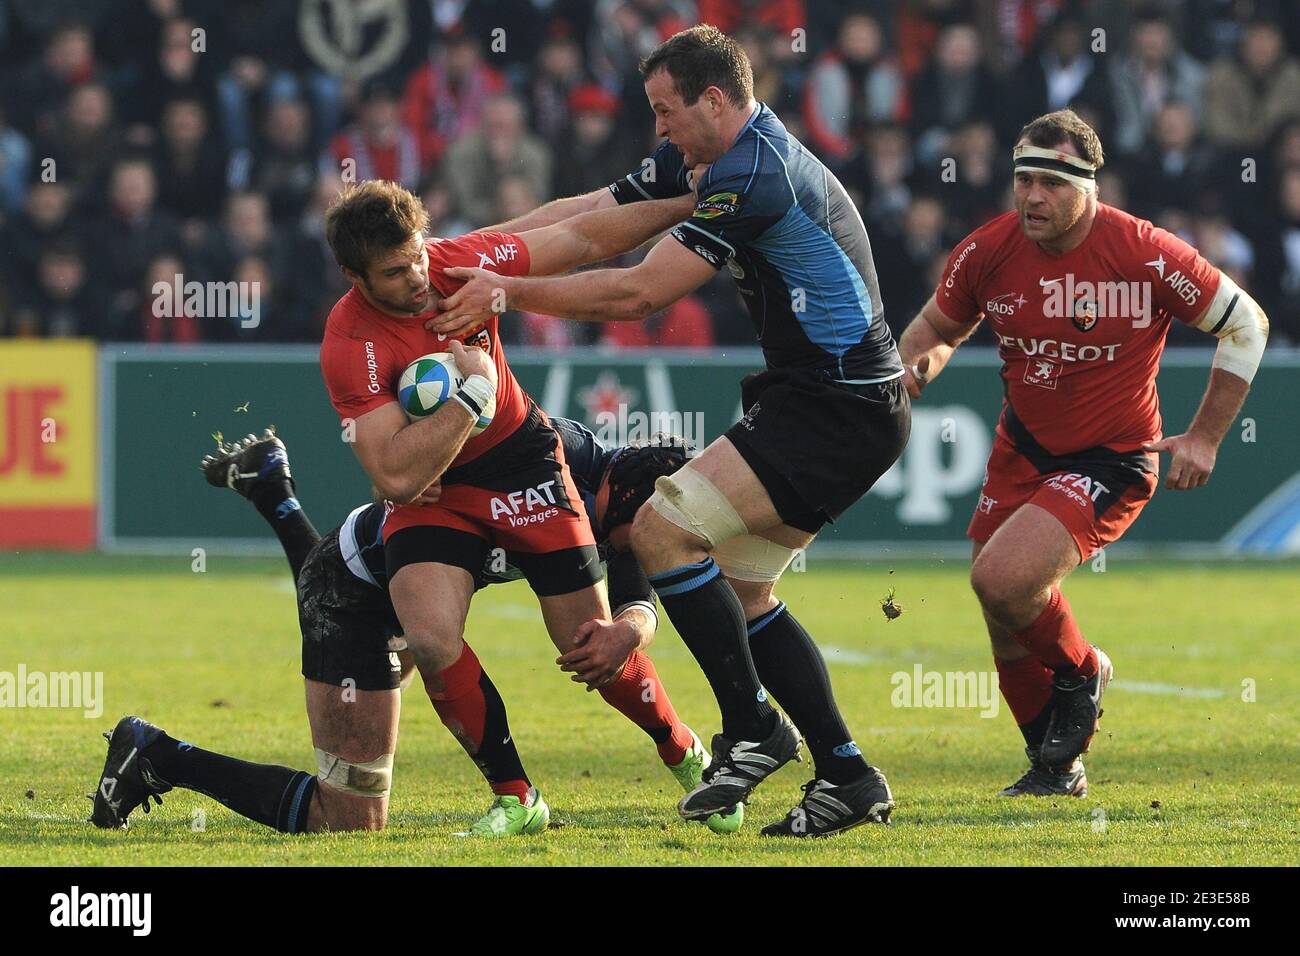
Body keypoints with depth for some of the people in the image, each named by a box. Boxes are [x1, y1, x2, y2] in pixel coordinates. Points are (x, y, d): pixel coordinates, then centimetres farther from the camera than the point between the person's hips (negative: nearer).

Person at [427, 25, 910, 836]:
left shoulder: (754, 174, -20)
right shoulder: (702, 162, 11)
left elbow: (638, 293, -20)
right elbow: (588, 219, 16)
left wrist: (510, 291, -13)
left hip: (841, 407, -11)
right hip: (821, 399, 11)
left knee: (663, 528, -15)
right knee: (738, 588, 12)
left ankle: (753, 729, -8)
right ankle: (847, 775, 12)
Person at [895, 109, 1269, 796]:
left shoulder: (1146, 256, -19)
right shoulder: (989, 251, -8)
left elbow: (1246, 324, -5)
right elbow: (936, 327, 12)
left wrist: (1204, 437, -5)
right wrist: (916, 365, -13)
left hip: (1110, 461, -5)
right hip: (1022, 449, 5)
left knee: (1002, 580, -26)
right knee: (1007, 633, 8)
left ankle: (1080, 673, 5)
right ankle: (1055, 767, 32)